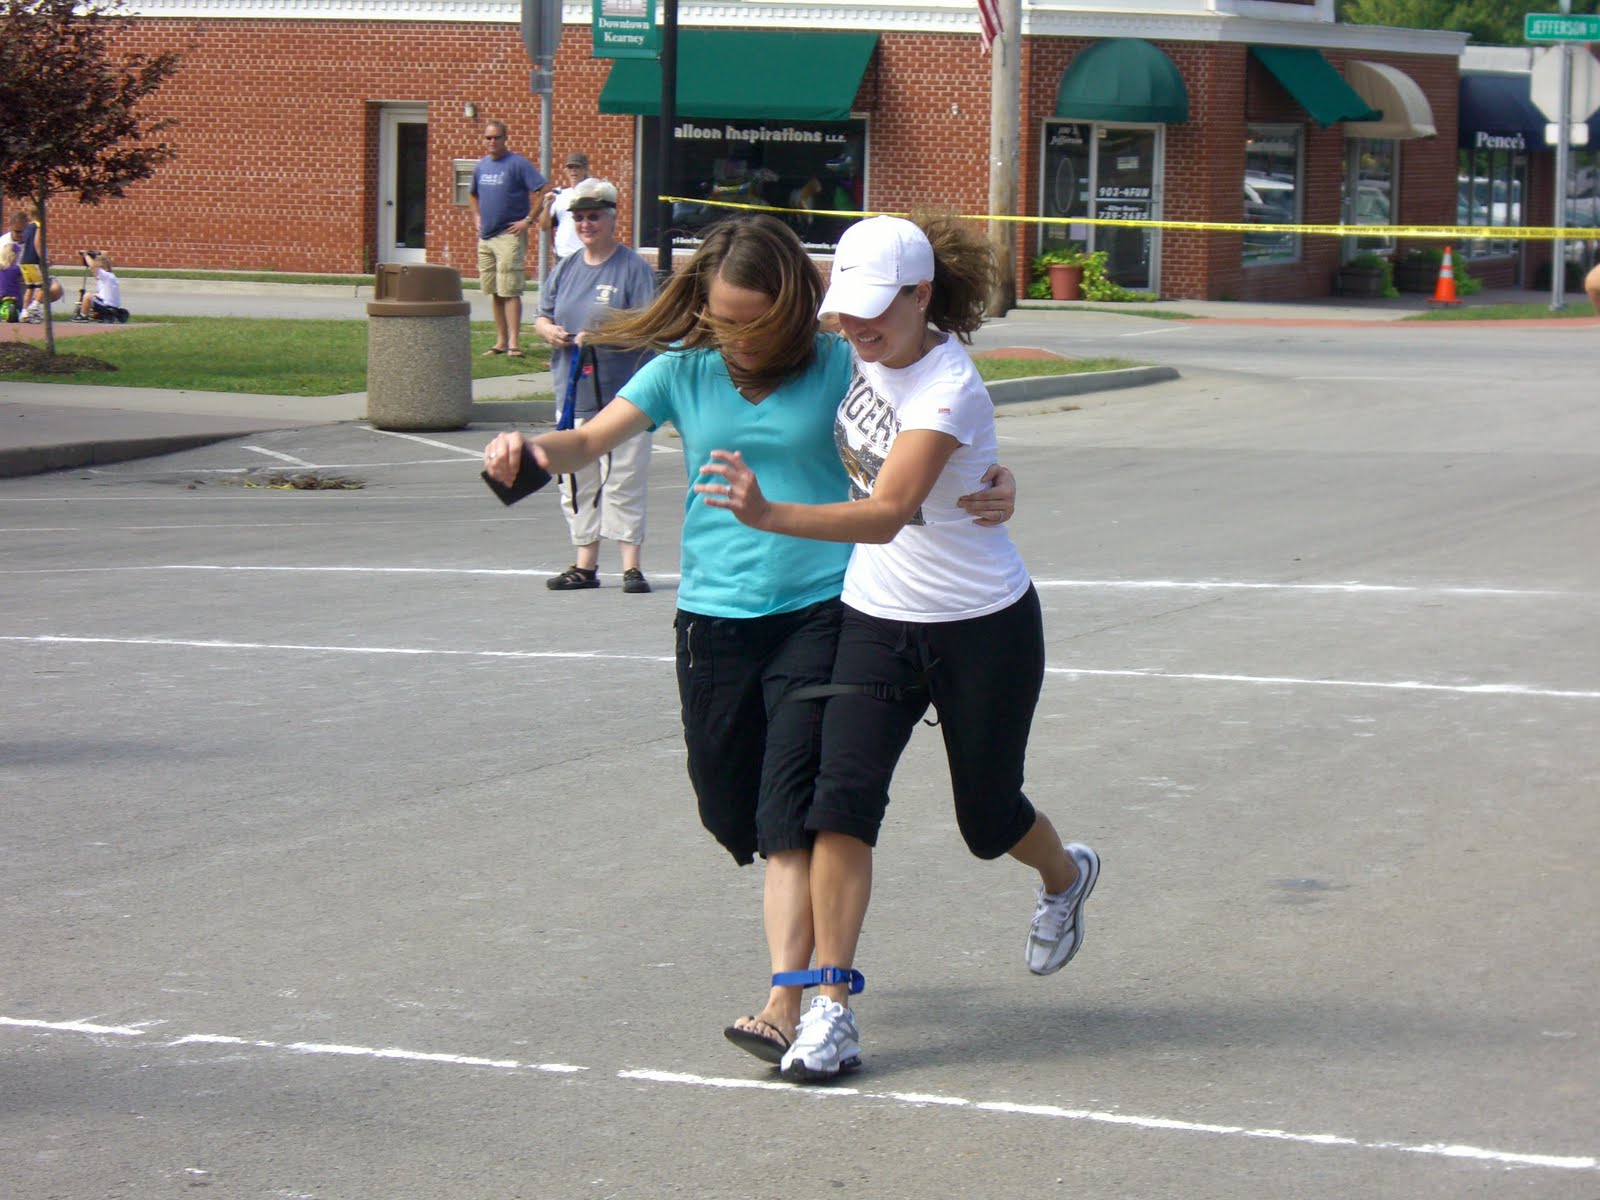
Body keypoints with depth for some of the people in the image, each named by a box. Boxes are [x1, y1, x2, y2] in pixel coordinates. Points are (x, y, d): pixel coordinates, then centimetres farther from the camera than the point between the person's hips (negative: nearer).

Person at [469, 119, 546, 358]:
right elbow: (473, 194, 32)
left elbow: (542, 192, -12)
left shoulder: (518, 164, -7)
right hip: (485, 237, 7)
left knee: (510, 292, -11)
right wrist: (476, 217, 18)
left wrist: (528, 220, -15)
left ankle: (513, 343, -13)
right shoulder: (481, 165, 14)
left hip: (509, 236, -7)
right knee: (495, 293, 10)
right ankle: (500, 341, 15)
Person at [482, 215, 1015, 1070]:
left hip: (819, 610, -3)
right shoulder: (684, 370, 4)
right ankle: (809, 912, 41)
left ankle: (784, 1004, -14)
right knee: (732, 811, 11)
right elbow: (595, 438, -2)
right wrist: (531, 448, -24)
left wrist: (994, 482, -19)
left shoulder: (836, 367, -2)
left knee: (790, 813, -12)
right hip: (714, 616, 3)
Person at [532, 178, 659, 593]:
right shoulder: (565, 269, 13)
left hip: (623, 390, -6)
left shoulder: (633, 267, -5)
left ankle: (631, 566, -2)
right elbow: (541, 317, 16)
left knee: (624, 481, -5)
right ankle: (585, 564, 16)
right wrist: (550, 331, -7)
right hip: (574, 389, 6)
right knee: (577, 480, 9)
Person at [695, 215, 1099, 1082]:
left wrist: (770, 514, -53)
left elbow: (888, 513, -40)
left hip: (983, 627, -5)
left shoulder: (949, 390, -27)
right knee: (843, 798, -13)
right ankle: (830, 1004, -11)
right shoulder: (864, 354, -5)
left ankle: (1065, 875, 49)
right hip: (877, 619, 5)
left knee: (988, 820, 13)